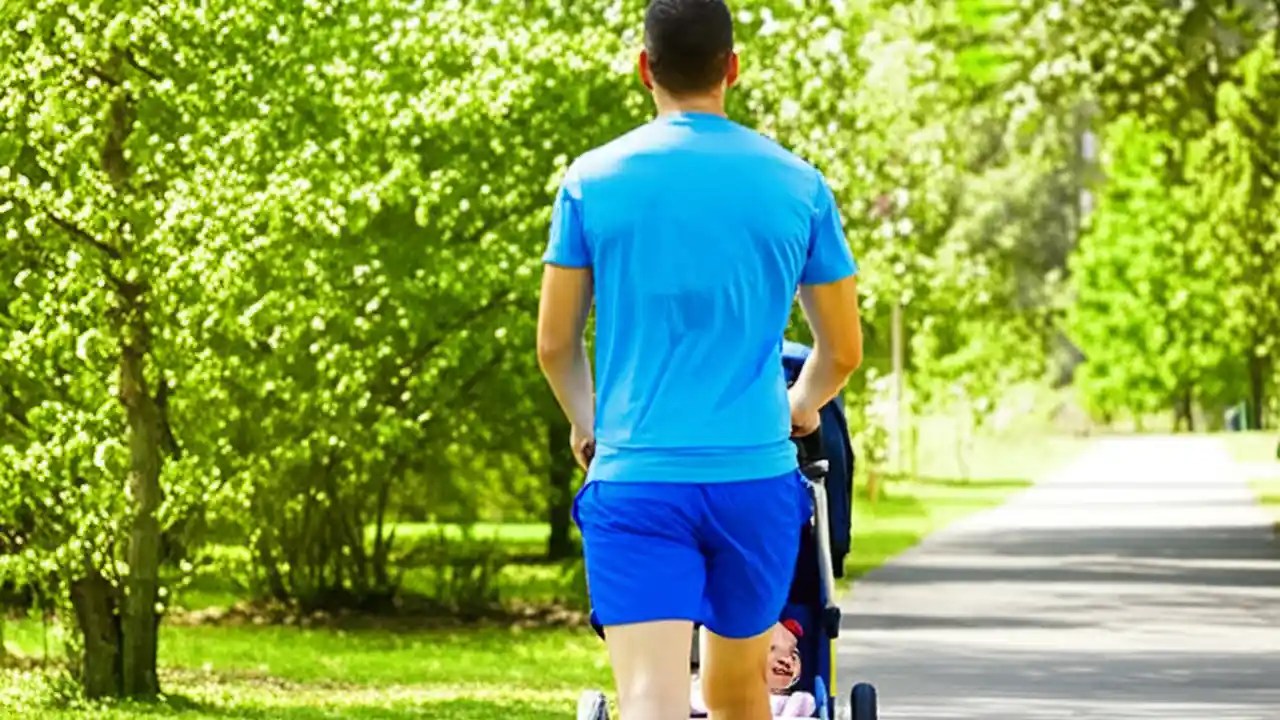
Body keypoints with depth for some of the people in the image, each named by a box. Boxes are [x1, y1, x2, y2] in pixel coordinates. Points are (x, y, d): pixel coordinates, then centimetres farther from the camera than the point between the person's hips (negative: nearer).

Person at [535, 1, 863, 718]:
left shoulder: (592, 180, 0)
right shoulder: (798, 185, 4)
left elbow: (555, 346, 6)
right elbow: (843, 350, 11)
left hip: (634, 478, -2)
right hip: (757, 474, 2)